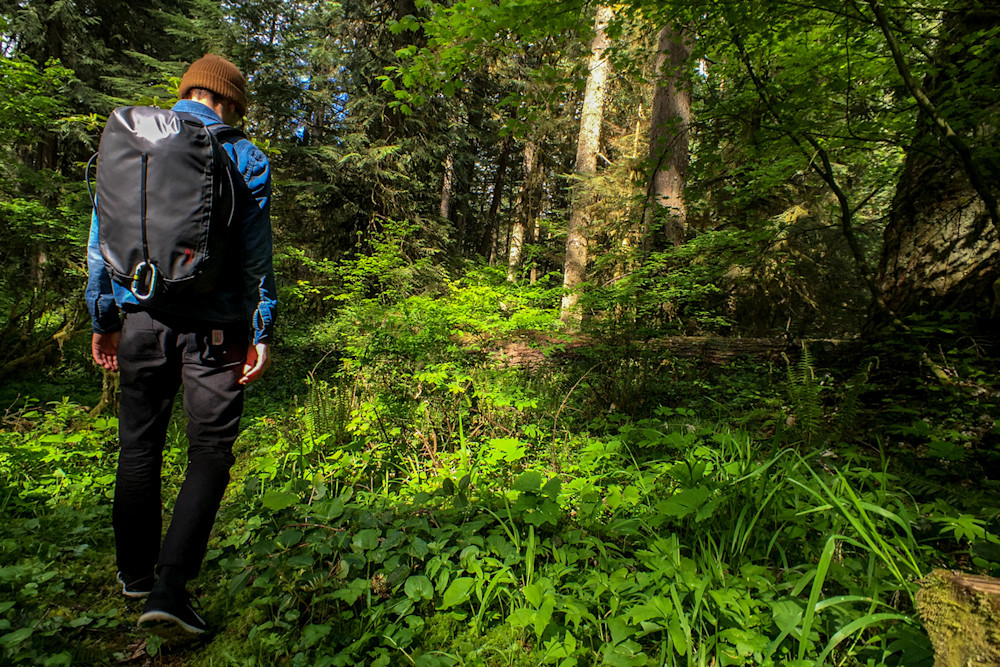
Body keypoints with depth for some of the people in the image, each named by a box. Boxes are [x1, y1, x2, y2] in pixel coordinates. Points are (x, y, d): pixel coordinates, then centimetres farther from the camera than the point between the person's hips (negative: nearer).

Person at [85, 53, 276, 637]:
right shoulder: (244, 157, 0)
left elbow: (102, 238, 11)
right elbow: (256, 252, -5)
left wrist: (103, 319, 16)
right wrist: (263, 331, -4)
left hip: (141, 318, 4)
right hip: (214, 325, -3)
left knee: (140, 448, 16)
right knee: (210, 454, 4)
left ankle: (136, 573, 32)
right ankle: (170, 587, -3)